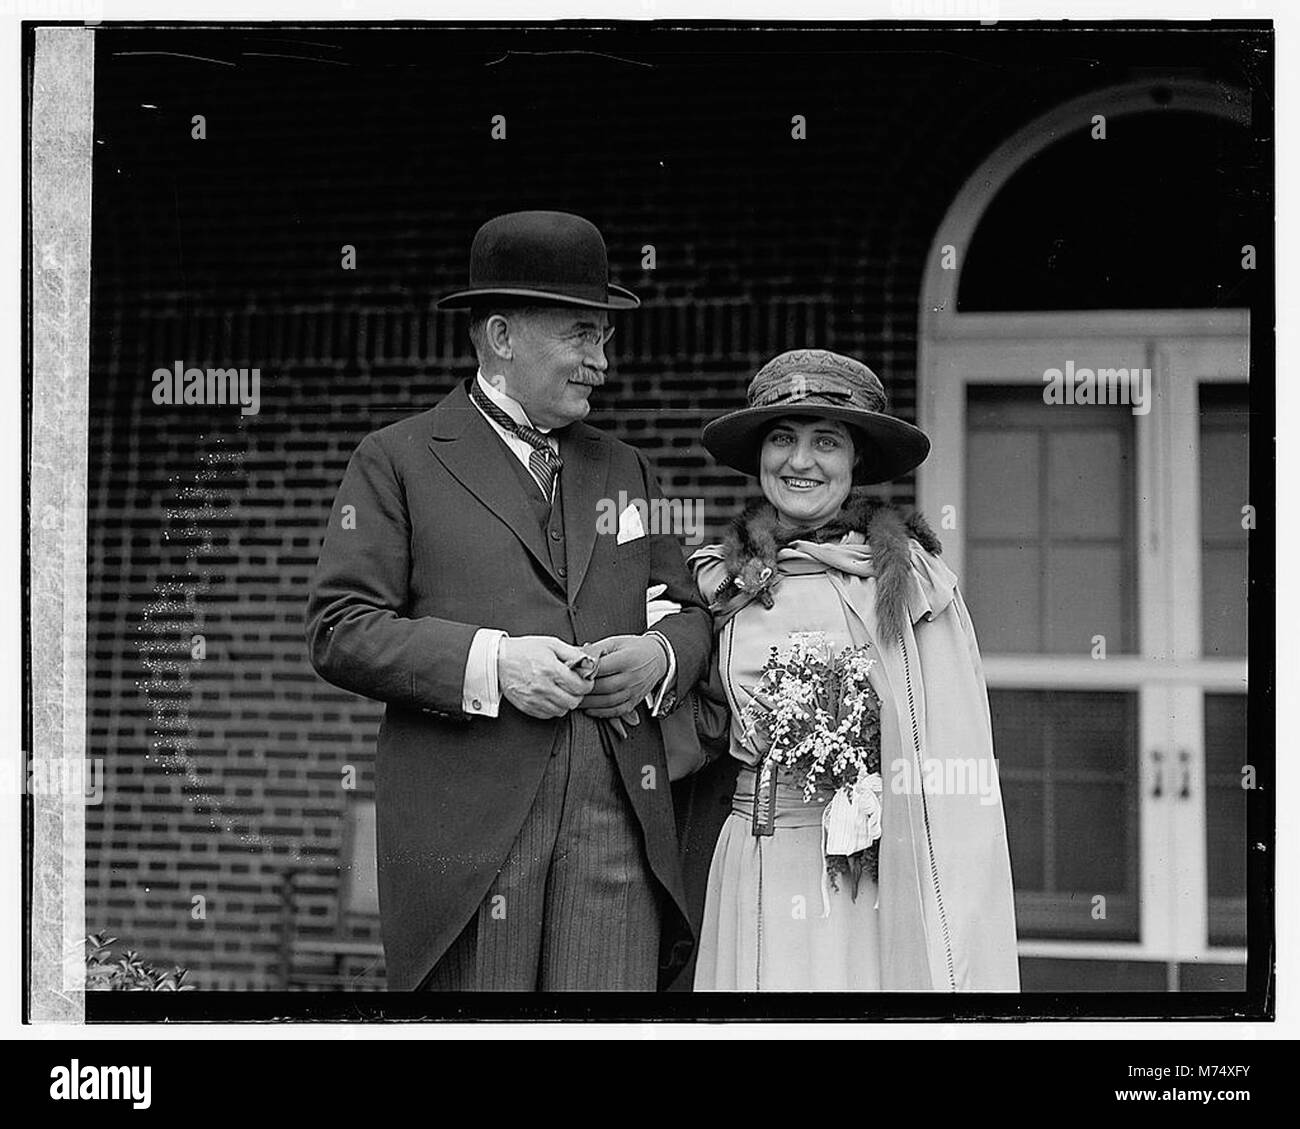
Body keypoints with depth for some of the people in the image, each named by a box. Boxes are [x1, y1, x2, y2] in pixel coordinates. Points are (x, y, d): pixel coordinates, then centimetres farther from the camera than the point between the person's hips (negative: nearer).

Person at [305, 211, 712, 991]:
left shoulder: (626, 471, 22)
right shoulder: (397, 462, 6)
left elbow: (688, 610, 24)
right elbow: (339, 631, -3)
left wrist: (662, 654, -1)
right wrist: (488, 663, -15)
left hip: (616, 818, 4)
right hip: (468, 829, -4)